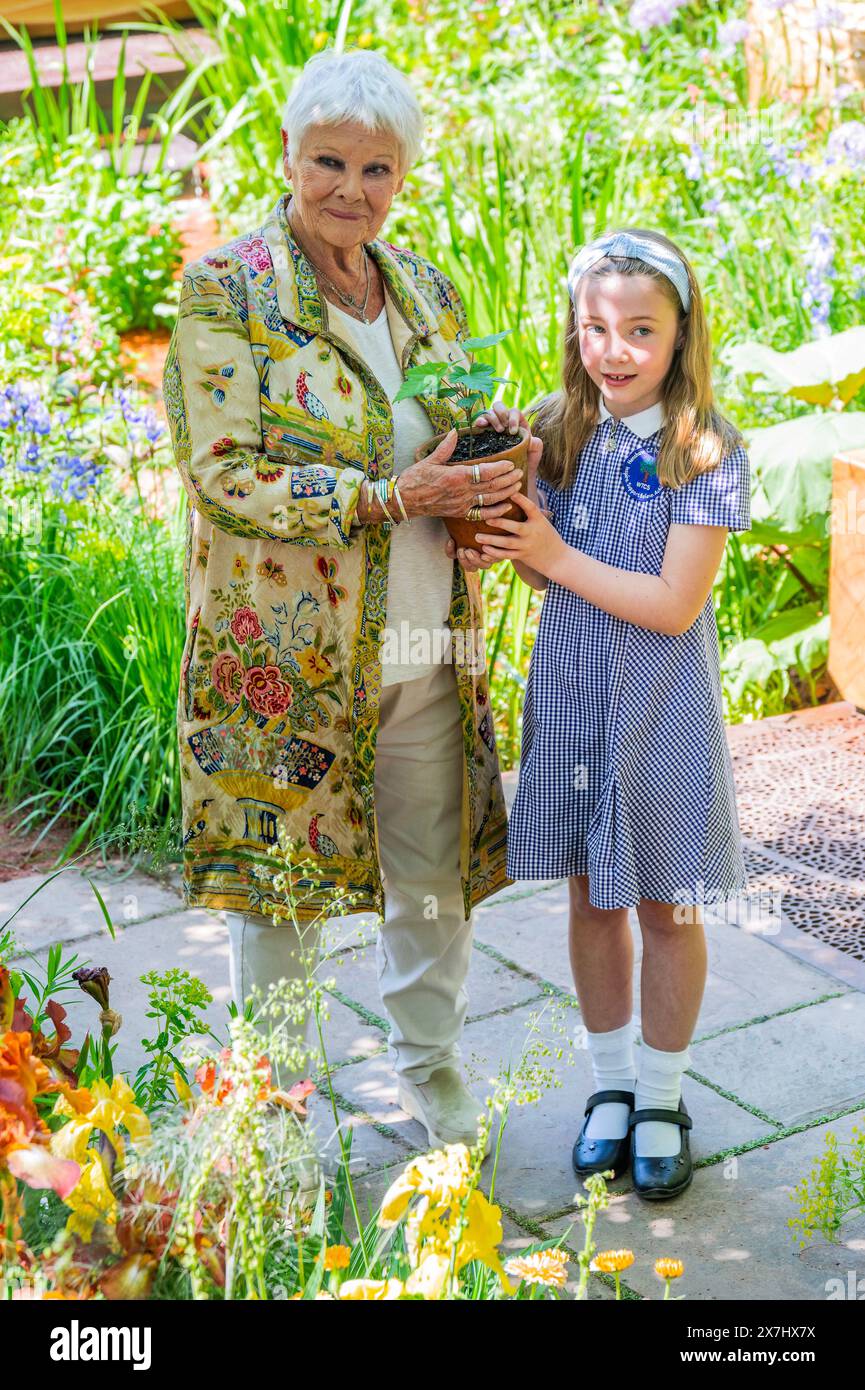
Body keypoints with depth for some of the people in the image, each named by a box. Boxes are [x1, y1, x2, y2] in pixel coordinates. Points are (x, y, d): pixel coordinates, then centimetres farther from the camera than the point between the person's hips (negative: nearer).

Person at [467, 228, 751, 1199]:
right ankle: (610, 1085, 33)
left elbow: (675, 604, -18)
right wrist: (509, 545, -15)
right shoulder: (557, 431, -2)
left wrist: (555, 554, -18)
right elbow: (553, 573, 6)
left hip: (660, 709, -4)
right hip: (569, 698, 4)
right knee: (591, 895, 15)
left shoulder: (706, 452, -15)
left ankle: (662, 1102, 28)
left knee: (666, 906, 9)